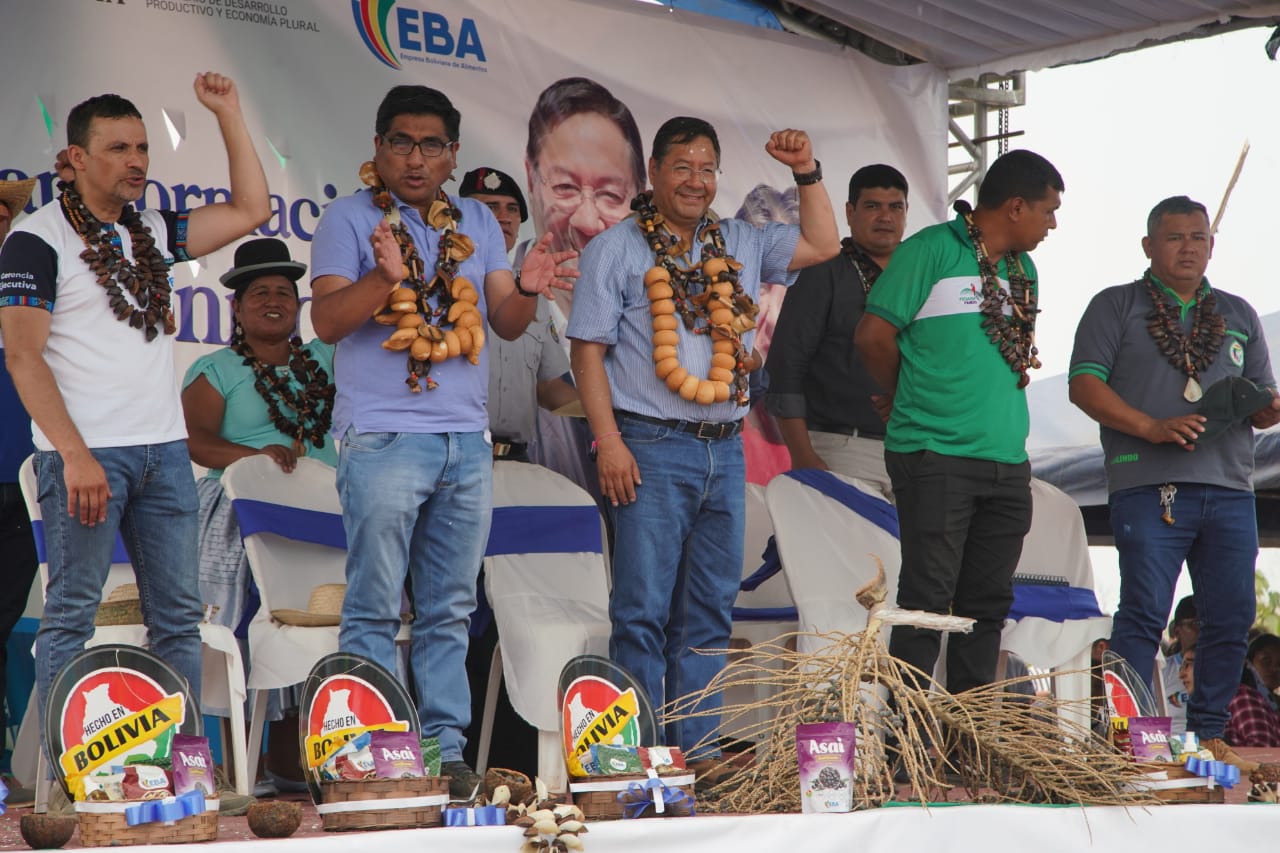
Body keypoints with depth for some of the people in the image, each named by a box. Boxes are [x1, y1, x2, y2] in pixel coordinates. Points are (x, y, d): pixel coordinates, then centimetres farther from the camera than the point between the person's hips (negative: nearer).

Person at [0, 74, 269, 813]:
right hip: (86, 453, -6)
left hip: (164, 448, 7)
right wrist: (76, 456, -19)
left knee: (179, 614, 5)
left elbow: (252, 210, 18)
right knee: (73, 613, -5)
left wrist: (229, 113, 12)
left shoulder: (153, 232, 15)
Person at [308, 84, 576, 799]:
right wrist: (386, 276, -28)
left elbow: (505, 324, 11)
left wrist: (526, 290, -11)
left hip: (467, 441, 5)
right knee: (375, 609, -4)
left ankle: (446, 748, 12)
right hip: (384, 438, -5)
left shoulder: (478, 223, 15)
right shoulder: (352, 219, 0)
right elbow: (326, 319, -10)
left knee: (450, 611, 8)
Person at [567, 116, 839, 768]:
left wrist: (807, 173, 11)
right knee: (643, 610, -6)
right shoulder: (616, 249, 1)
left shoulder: (738, 245, 16)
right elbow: (587, 350, -3)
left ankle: (698, 751, 13)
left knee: (709, 611, 8)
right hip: (652, 449, -6)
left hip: (725, 451, 6)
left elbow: (822, 245, 23)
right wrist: (609, 443, -12)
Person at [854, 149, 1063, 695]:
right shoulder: (931, 251, -6)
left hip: (1007, 461, 7)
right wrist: (909, 399, 6)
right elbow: (873, 336, -7)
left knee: (988, 603, 8)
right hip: (937, 457, -7)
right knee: (927, 598, -7)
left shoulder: (1023, 270, 17)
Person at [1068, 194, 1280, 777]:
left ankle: (1209, 736, 12)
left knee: (1232, 618, 2)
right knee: (1144, 614, -10)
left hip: (1229, 492, 5)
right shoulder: (1116, 306, 9)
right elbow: (1084, 384, -2)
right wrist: (1151, 427, -14)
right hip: (1149, 487, -4)